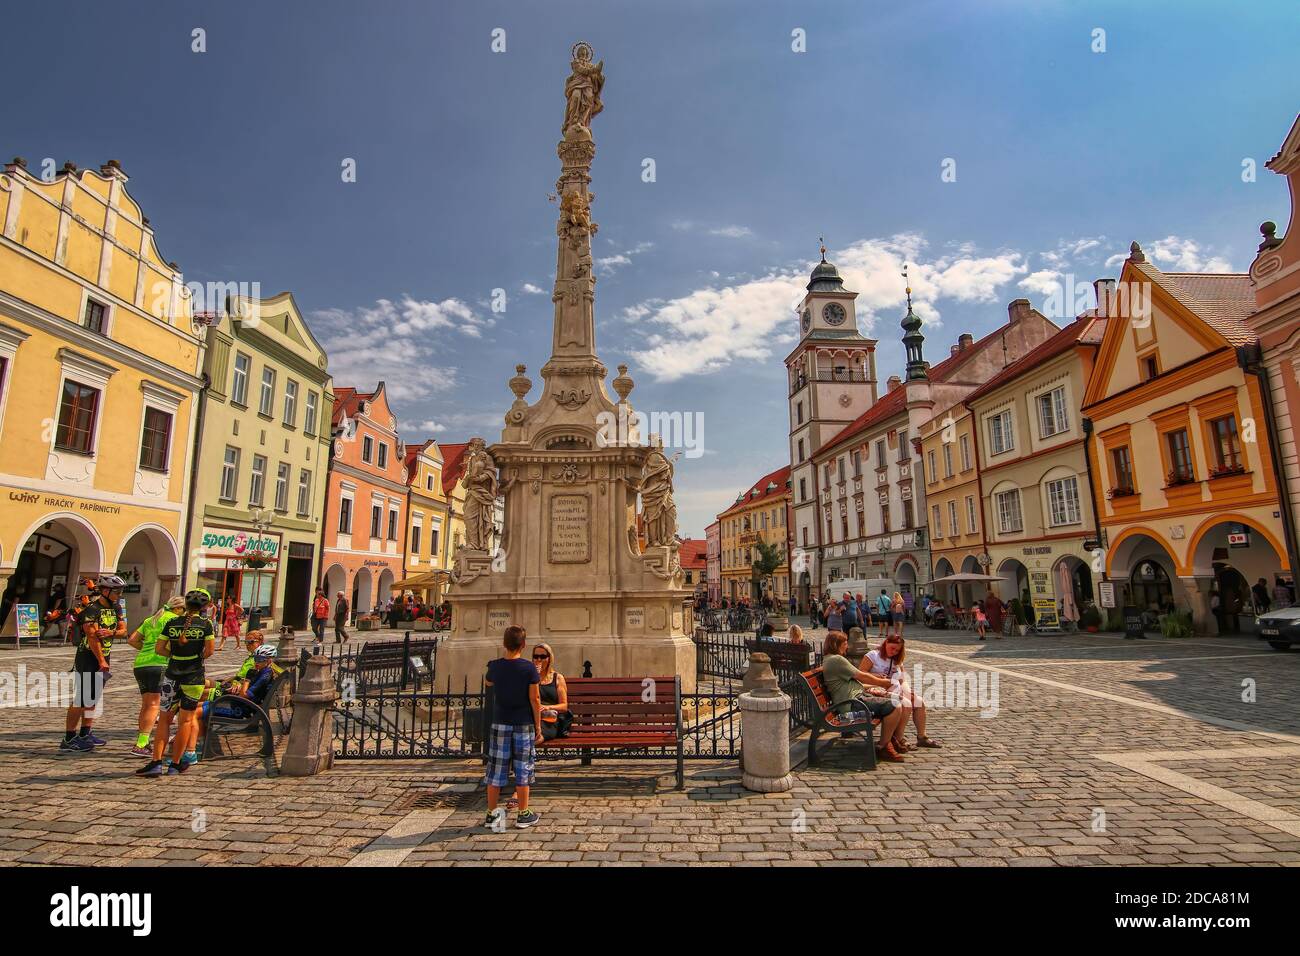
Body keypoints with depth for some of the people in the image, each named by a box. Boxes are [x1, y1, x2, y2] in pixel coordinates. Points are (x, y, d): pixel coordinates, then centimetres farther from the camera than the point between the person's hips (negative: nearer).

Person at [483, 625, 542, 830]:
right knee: (523, 770, 8)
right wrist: (538, 727, -1)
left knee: (496, 769, 11)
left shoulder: (494, 666, -4)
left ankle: (492, 815, 17)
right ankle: (524, 815, 16)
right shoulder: (529, 668, -12)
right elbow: (534, 699, -9)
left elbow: (488, 683, 20)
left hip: (500, 724, 2)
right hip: (524, 724, -2)